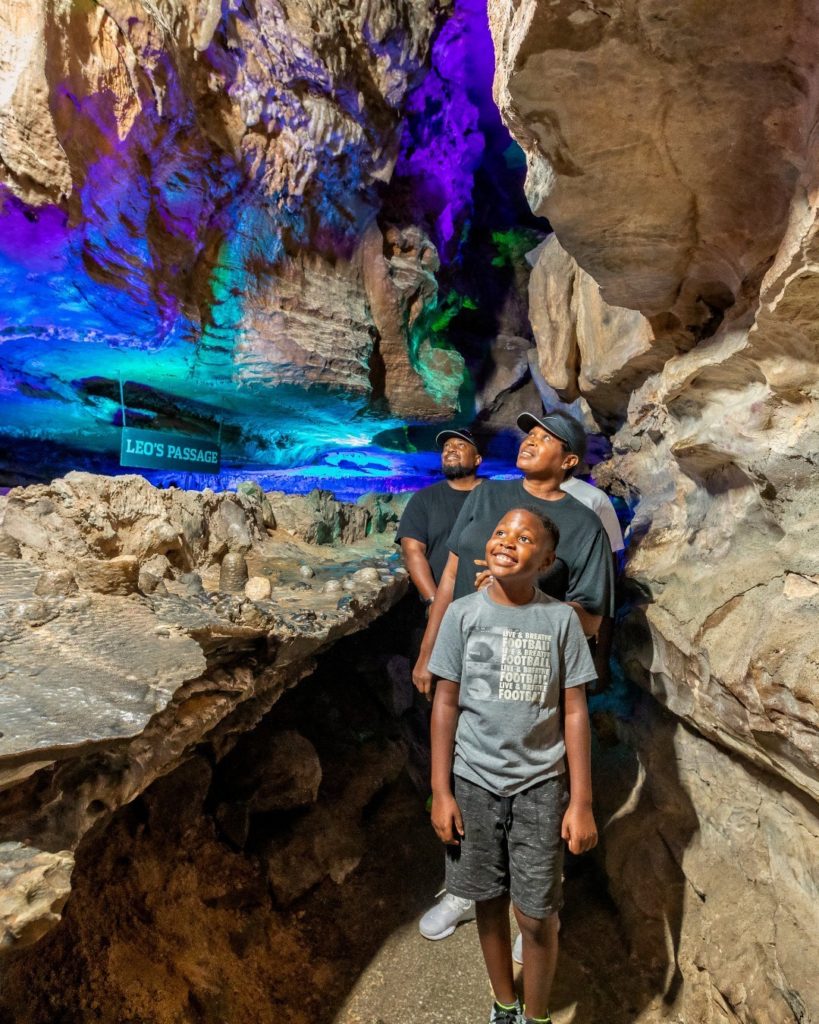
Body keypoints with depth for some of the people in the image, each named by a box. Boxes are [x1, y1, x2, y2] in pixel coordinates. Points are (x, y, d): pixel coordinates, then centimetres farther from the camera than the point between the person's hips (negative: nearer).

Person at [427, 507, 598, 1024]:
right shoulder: (463, 614, -6)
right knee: (490, 902, 16)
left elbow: (575, 712, -3)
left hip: (539, 786, 0)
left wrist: (581, 802, -3)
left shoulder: (561, 618, -7)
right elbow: (446, 704, -2)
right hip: (474, 782, 1)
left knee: (538, 917, 6)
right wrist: (441, 792, -1)